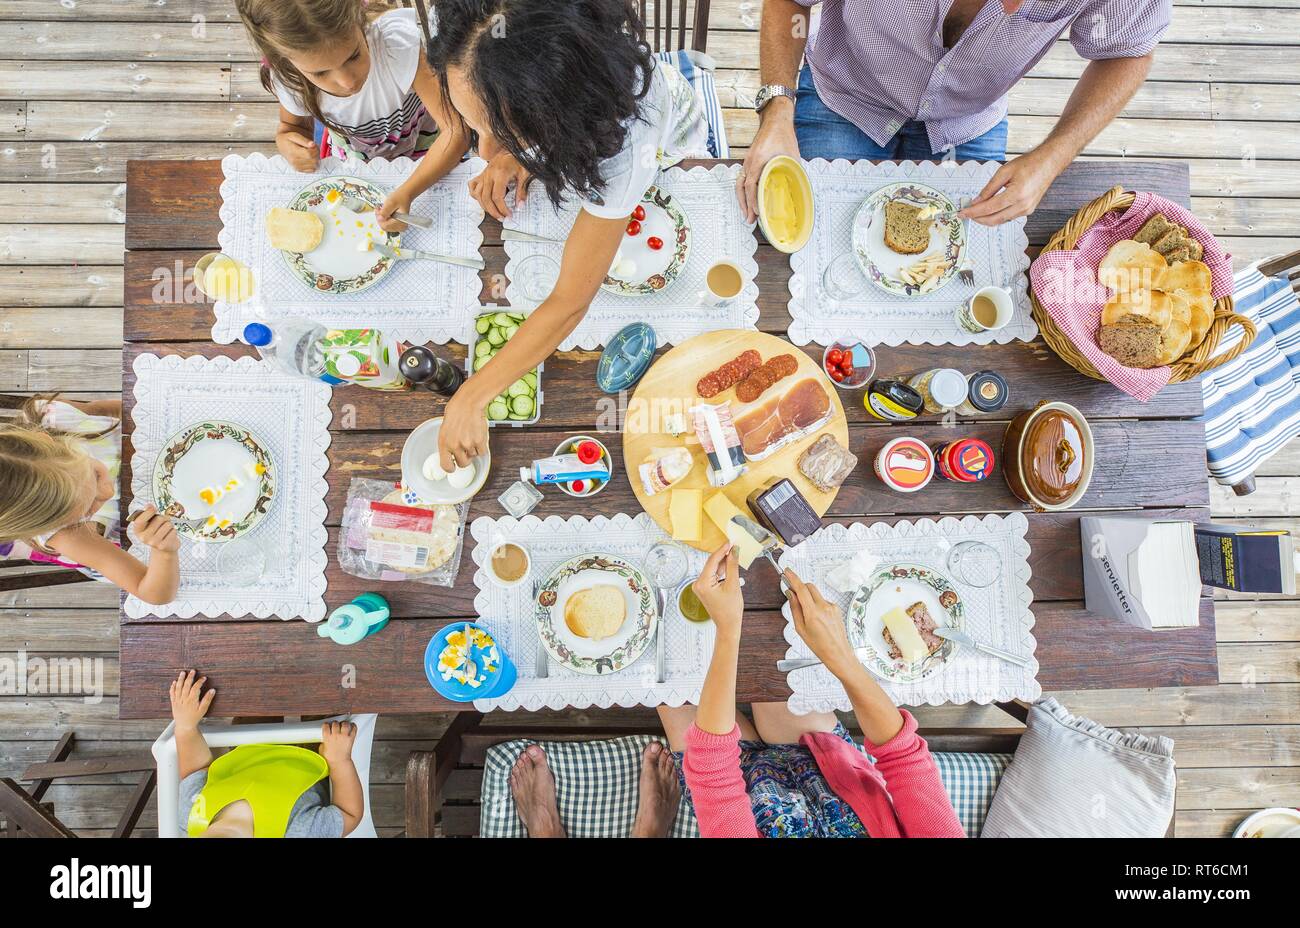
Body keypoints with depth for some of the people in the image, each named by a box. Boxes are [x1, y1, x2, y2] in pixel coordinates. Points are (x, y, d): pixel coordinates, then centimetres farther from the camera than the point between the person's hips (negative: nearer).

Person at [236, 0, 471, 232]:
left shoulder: (399, 41, -38)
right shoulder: (288, 79, -26)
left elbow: (456, 129, -38)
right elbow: (294, 125, -2)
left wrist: (407, 193, -50)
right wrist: (285, 141, -28)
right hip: (354, 162, 2)